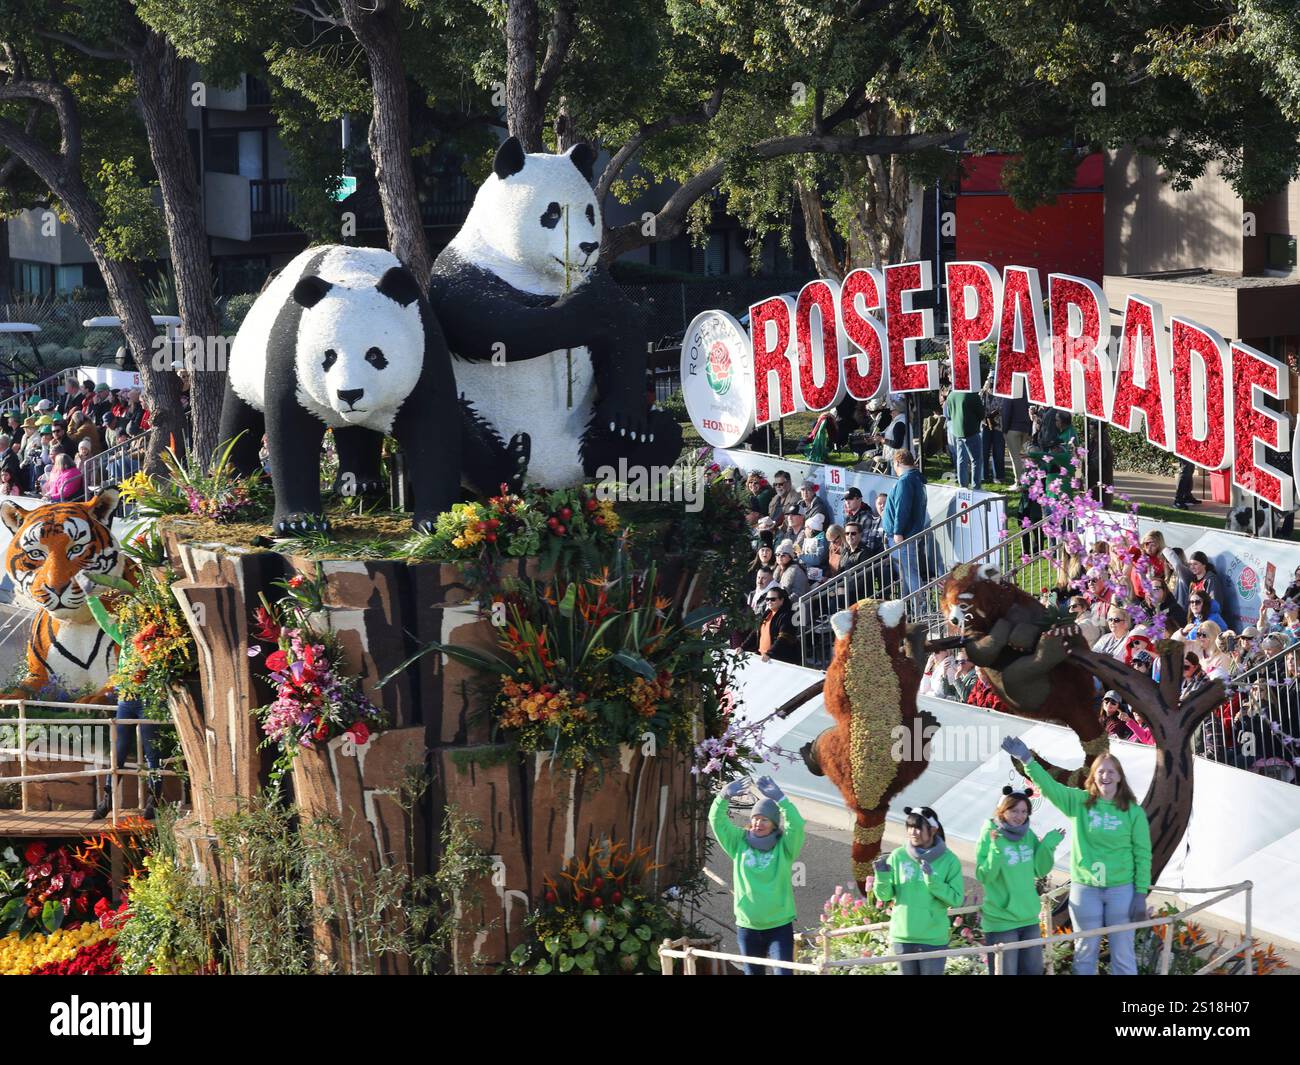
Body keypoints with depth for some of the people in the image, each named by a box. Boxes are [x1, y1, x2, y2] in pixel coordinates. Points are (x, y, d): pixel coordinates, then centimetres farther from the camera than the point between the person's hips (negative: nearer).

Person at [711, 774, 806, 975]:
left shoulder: (784, 848, -3)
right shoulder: (740, 844, 3)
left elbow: (796, 825, -21)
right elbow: (717, 820, -7)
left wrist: (779, 798, -35)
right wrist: (724, 796, -26)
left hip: (780, 926, -3)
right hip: (747, 927, 3)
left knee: (783, 973, -9)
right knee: (753, 973, 13)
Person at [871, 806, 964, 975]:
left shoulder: (948, 860, -6)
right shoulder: (898, 856, 0)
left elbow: (956, 899, -10)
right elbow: (884, 895, 3)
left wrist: (932, 880, -21)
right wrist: (882, 875, -16)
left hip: (934, 939, -2)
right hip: (902, 936, 2)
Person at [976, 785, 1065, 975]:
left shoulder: (1028, 834, 4)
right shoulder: (990, 834, -13)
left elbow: (1039, 871, 9)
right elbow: (984, 876, -17)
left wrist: (1048, 846, -5)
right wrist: (996, 851, -31)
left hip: (1029, 918, 6)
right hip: (1000, 921, -6)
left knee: (1033, 971, 15)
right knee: (1006, 972, -1)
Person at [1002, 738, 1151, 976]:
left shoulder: (1133, 811, -1)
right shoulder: (1079, 802, 0)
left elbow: (1142, 854, 0)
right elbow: (1050, 786, -13)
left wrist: (1141, 894, -5)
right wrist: (1027, 760, -28)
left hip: (1121, 890, -1)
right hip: (1085, 889, 1)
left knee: (1123, 954, 5)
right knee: (1085, 952, 9)